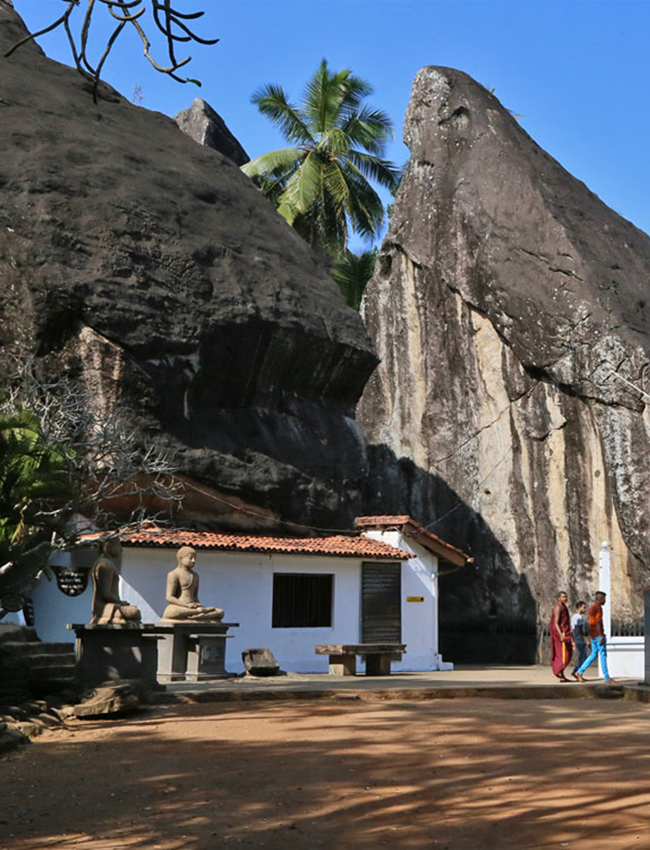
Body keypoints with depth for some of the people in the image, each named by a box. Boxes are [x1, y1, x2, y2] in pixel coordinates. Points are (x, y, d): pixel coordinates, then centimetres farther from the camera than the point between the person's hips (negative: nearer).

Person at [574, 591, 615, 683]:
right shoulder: (598, 608, -13)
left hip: (593, 635, 9)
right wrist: (601, 636, -23)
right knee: (603, 655, -5)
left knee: (593, 654, 11)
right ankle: (607, 677, -2)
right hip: (598, 634, -9)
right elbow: (597, 623, -20)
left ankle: (579, 672, 6)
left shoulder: (591, 607, 17)